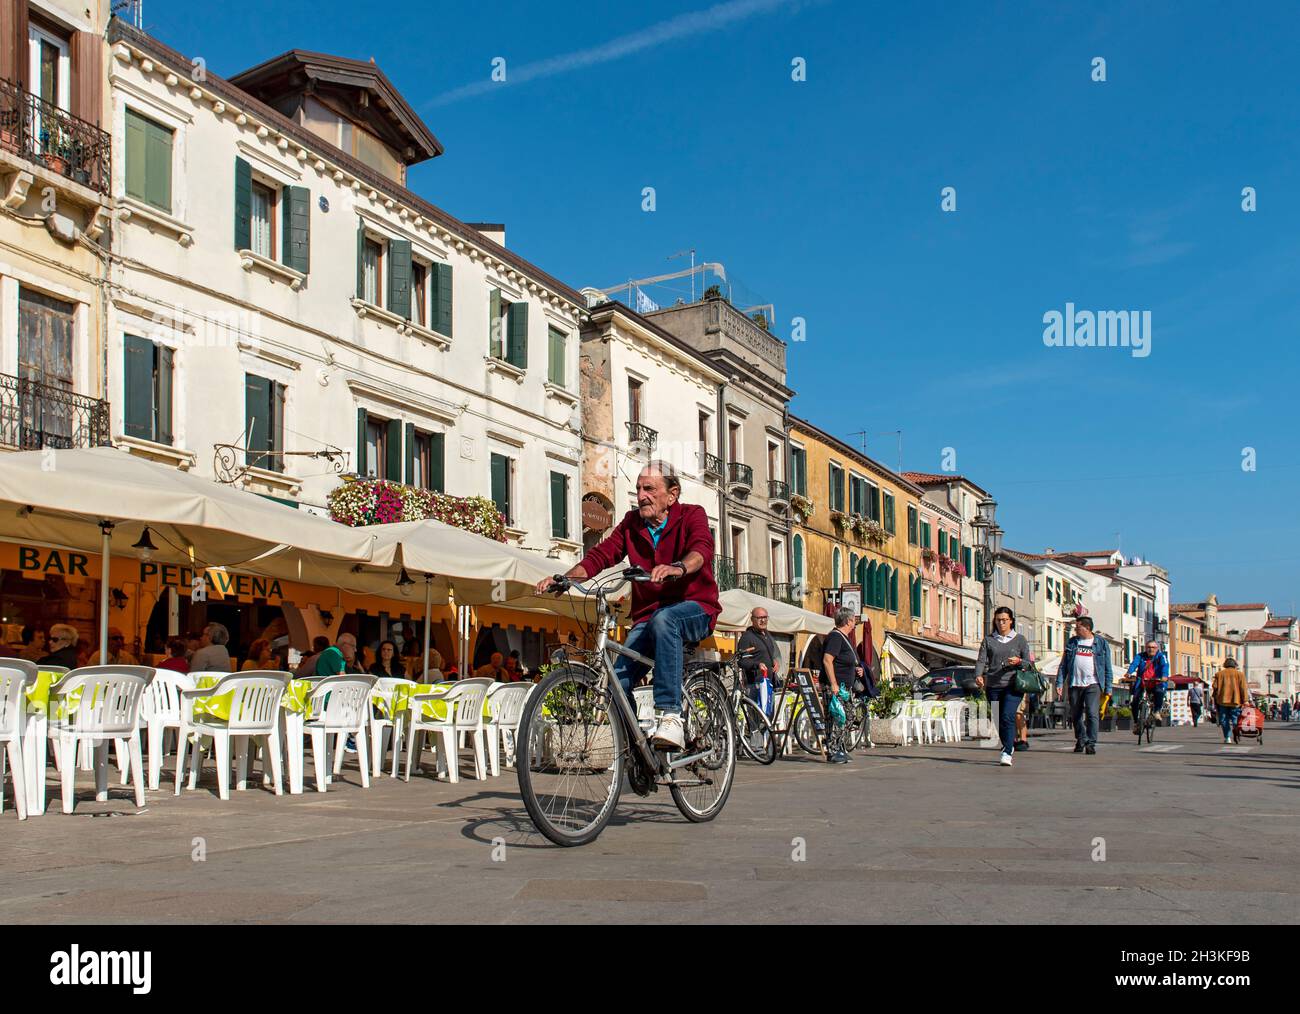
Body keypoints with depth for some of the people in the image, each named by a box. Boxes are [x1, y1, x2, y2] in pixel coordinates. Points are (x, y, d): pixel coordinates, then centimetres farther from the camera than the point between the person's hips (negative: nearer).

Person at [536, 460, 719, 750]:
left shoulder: (692, 516, -4)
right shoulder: (632, 523, 9)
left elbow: (702, 547, -26)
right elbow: (601, 554, -3)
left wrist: (678, 568, -49)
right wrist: (564, 578, -21)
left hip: (695, 609, -4)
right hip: (648, 615, 4)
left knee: (663, 620, -39)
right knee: (618, 679, -16)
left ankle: (670, 716, -40)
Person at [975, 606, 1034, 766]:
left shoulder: (1020, 639, 9)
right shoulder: (988, 640, 11)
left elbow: (1029, 662, 8)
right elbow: (981, 660, 1)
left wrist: (1019, 661, -15)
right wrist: (978, 676, -18)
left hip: (1013, 685, -3)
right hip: (993, 685, 3)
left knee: (1008, 717, -18)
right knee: (998, 720, 8)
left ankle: (1007, 753, -19)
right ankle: (1009, 747, 29)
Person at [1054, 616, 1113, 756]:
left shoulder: (1101, 643, 6)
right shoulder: (1071, 642, 12)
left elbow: (1107, 668, 8)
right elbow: (1064, 664, 12)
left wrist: (1108, 688, 4)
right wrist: (1060, 682, 3)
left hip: (1093, 684, -3)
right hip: (1074, 684, 3)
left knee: (1092, 714, -13)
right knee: (1076, 715, 8)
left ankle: (1091, 744, -10)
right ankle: (1080, 741, 23)